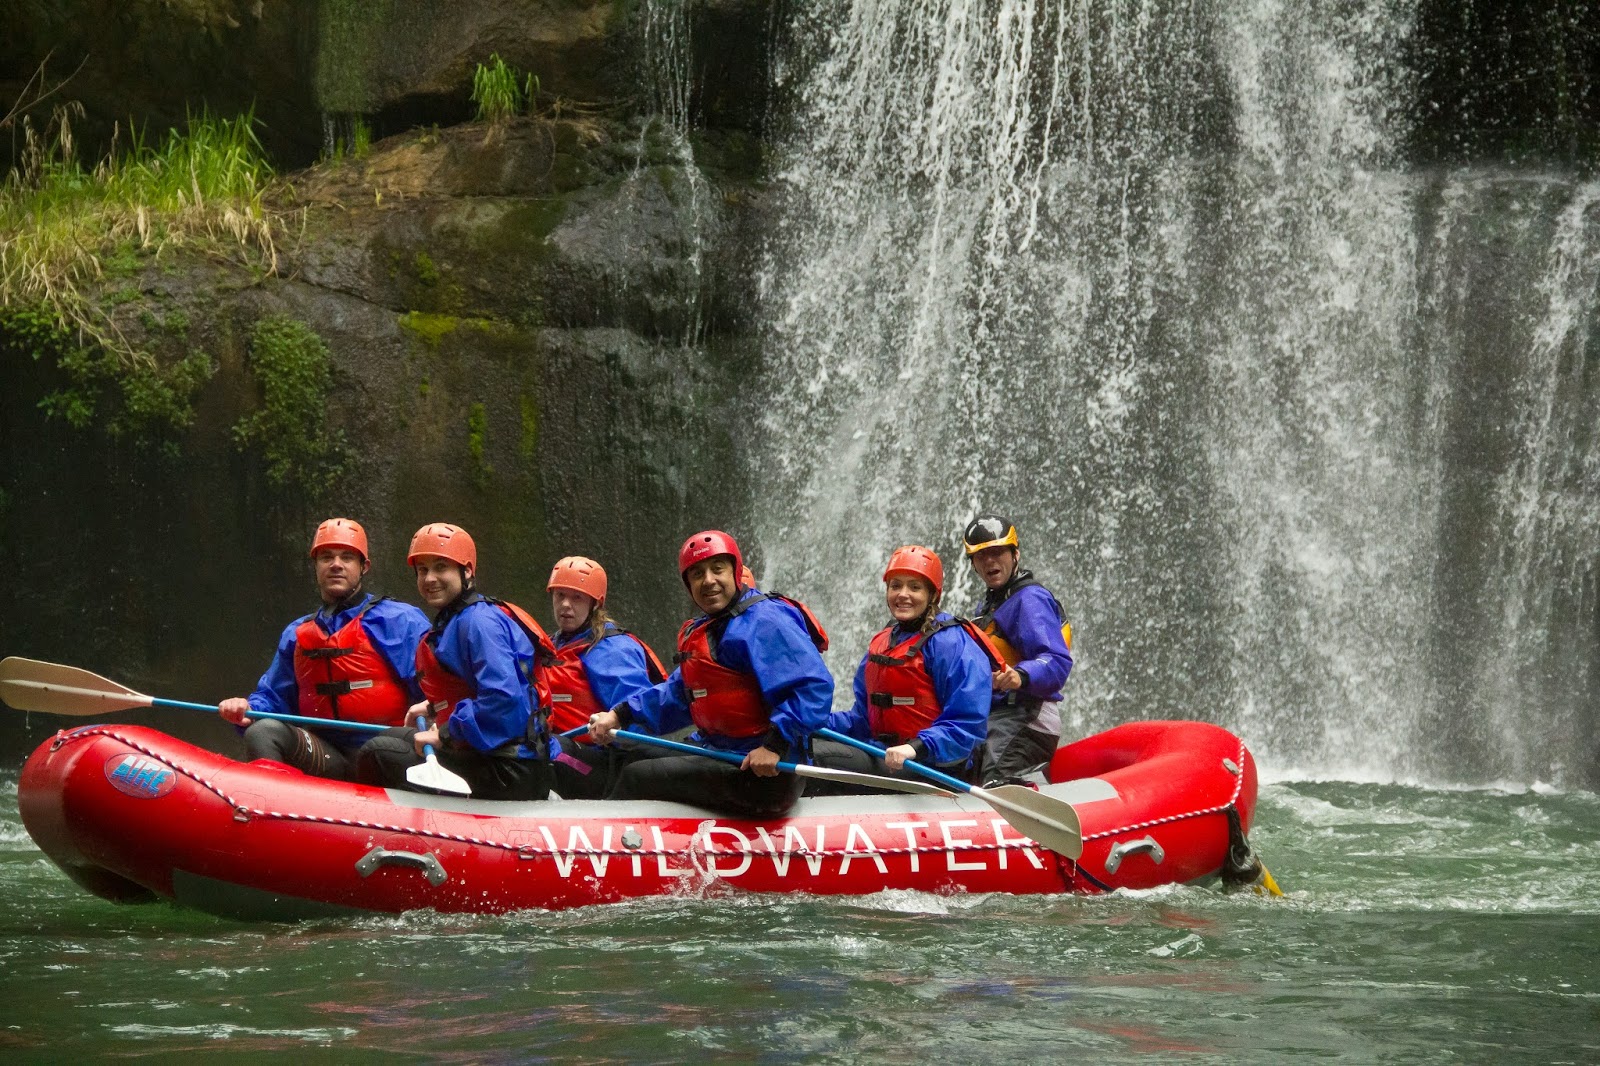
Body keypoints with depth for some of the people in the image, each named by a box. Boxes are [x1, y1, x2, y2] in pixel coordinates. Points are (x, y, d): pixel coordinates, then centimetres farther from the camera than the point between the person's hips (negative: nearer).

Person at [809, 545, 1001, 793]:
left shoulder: (950, 642, -9)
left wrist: (916, 749, -31)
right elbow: (864, 717, 20)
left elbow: (967, 725, -17)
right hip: (885, 753, 9)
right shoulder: (881, 642, 18)